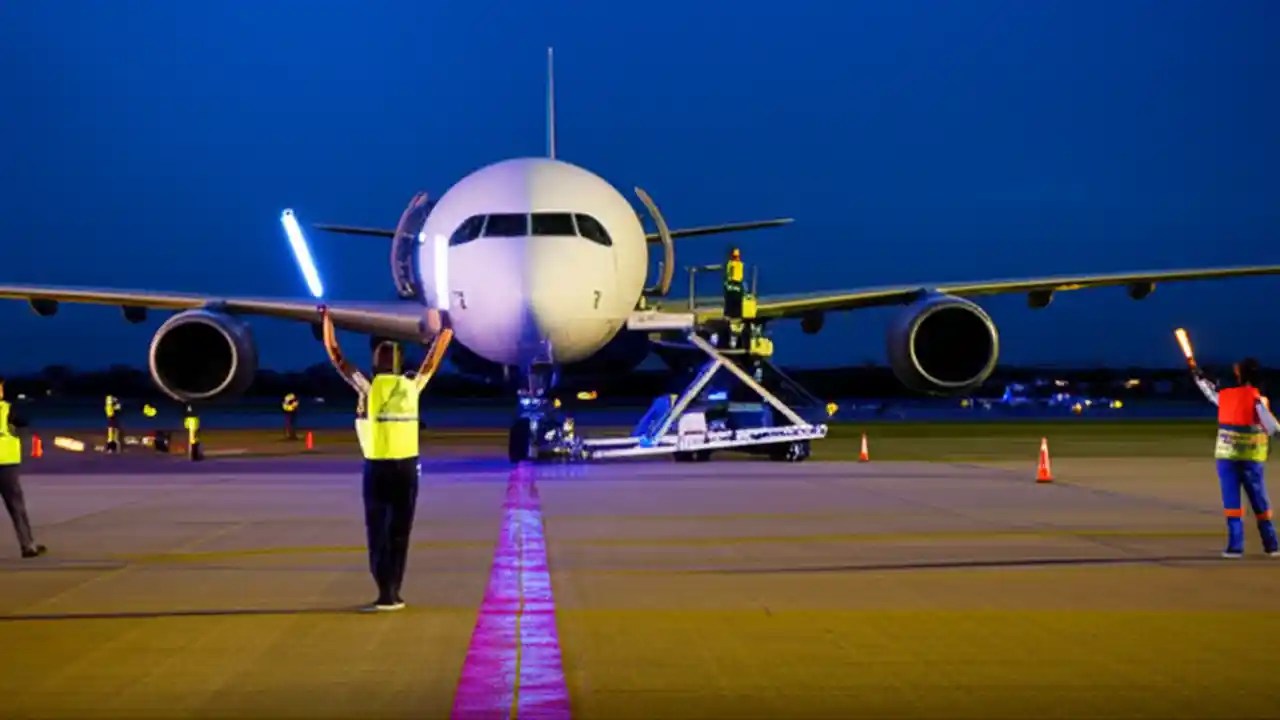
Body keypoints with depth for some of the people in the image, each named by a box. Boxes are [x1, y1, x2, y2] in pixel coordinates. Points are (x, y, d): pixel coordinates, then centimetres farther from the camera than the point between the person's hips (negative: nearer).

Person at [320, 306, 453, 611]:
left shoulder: (368, 387, -5)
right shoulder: (412, 386, 2)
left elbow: (336, 356, 0)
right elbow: (432, 361, 20)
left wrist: (326, 320, 10)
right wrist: (441, 332, 36)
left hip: (377, 467, -2)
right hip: (407, 466, 2)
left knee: (377, 530, 3)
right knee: (399, 531, 9)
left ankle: (386, 593, -2)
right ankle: (393, 593, 11)